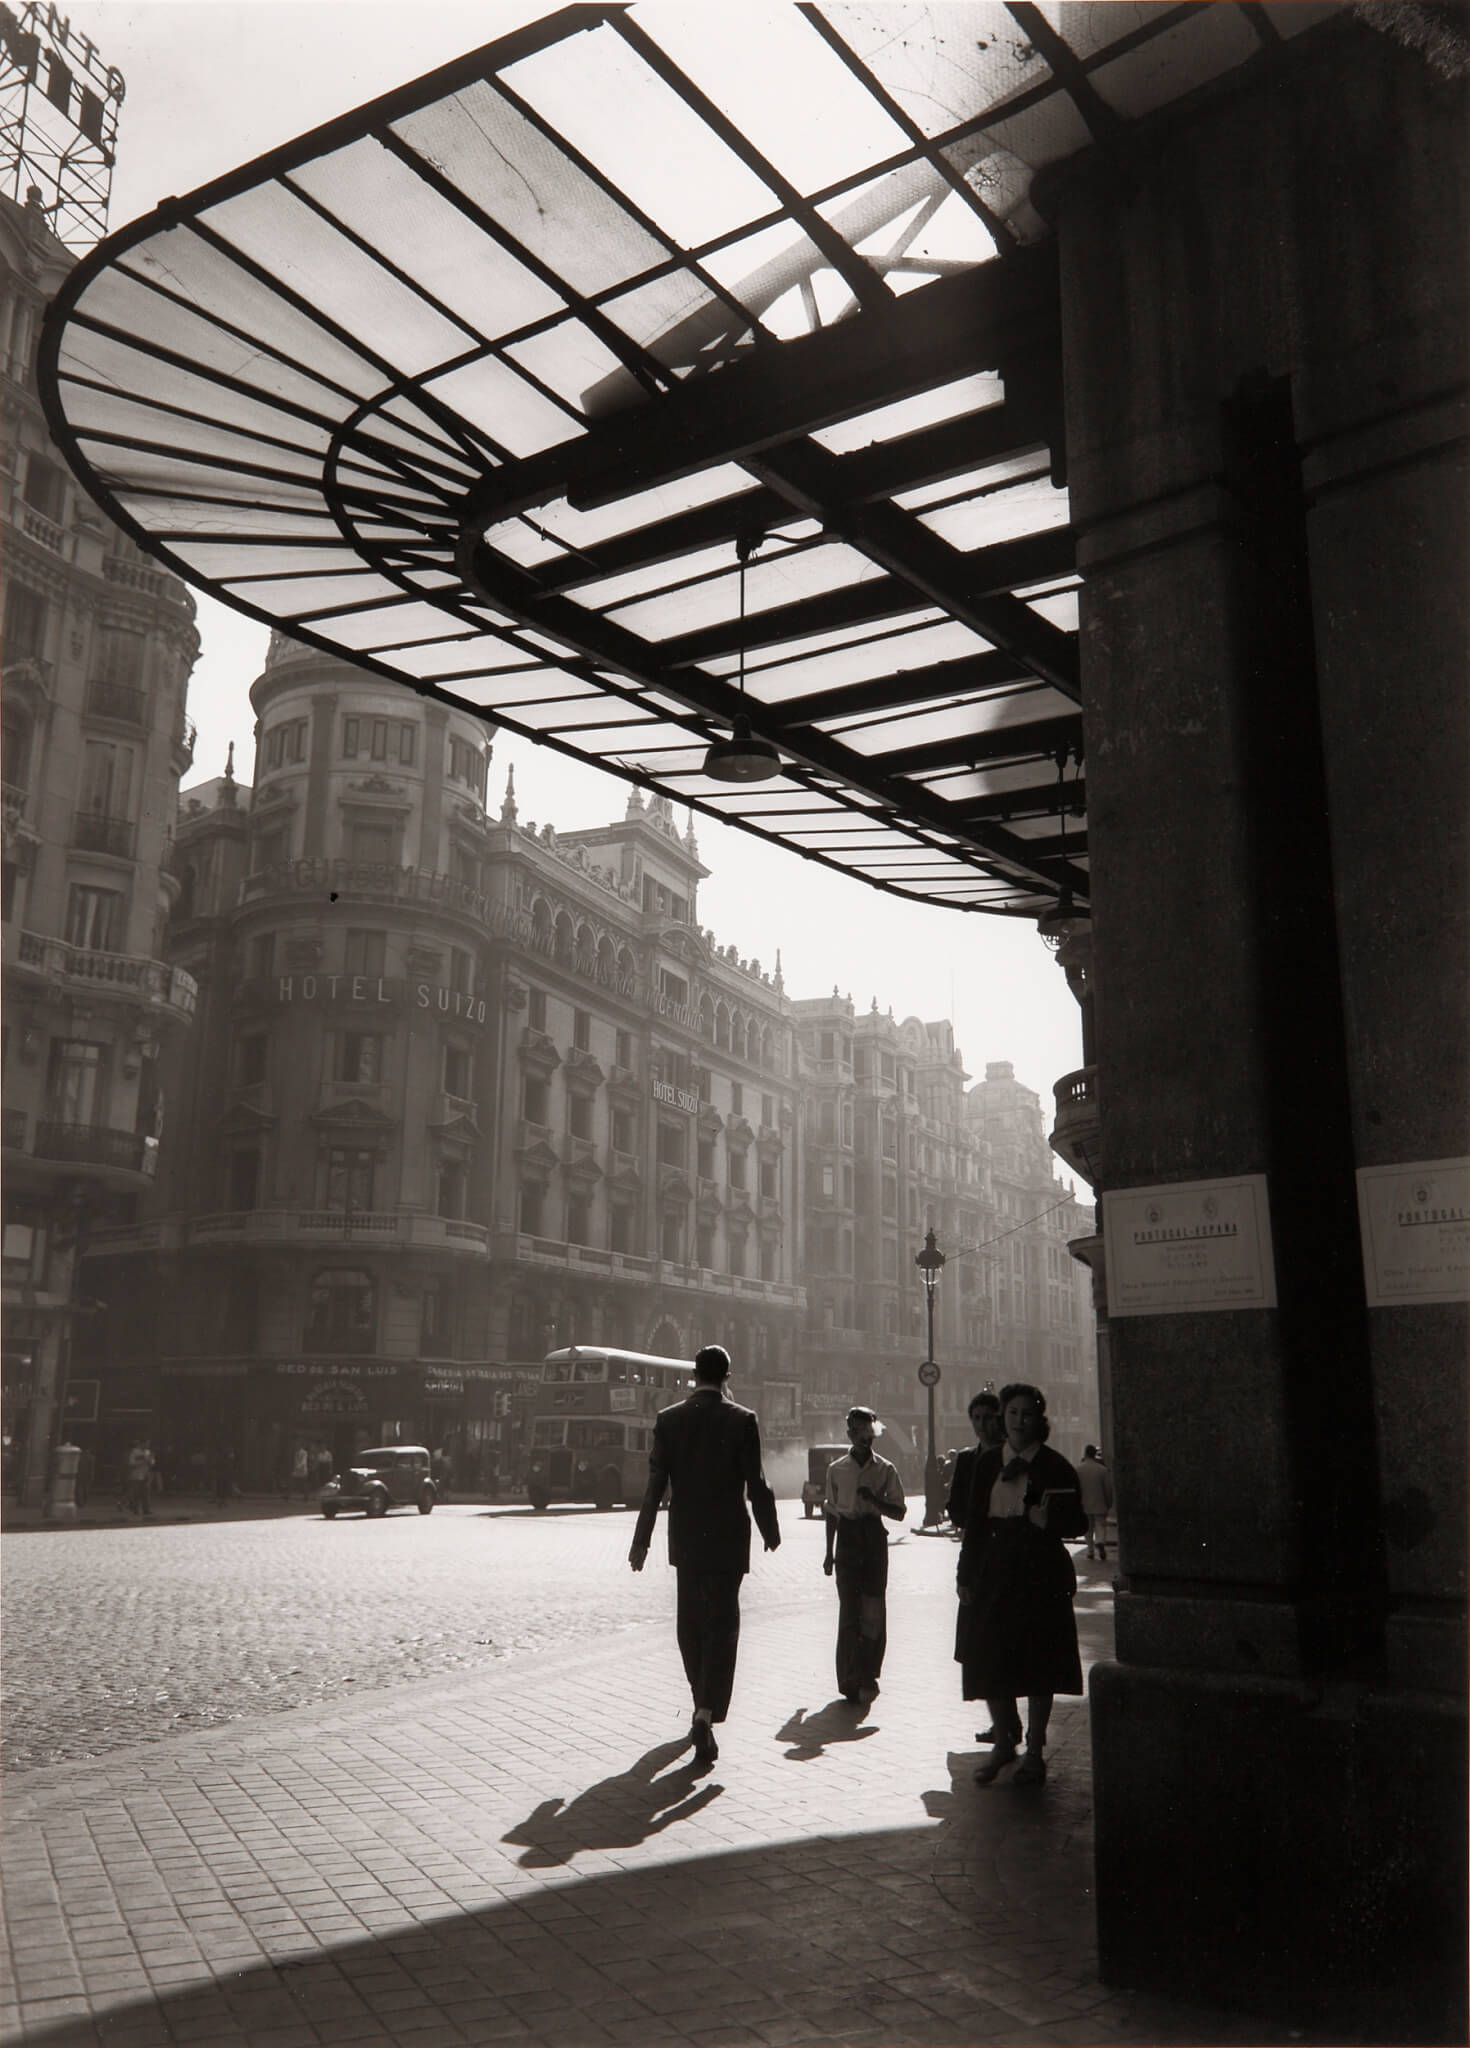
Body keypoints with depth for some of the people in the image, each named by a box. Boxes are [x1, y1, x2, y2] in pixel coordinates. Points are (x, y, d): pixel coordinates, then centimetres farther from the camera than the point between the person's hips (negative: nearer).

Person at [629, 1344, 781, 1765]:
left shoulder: (668, 1420, -2)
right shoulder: (742, 1421, -9)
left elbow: (655, 1485, -2)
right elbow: (756, 1484, -8)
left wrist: (641, 1540, 4)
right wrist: (771, 1532, 6)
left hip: (685, 1538, 3)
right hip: (728, 1538, -3)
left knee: (691, 1623, 18)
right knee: (722, 1624, 1)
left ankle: (703, 1704, 31)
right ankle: (706, 1715, -12)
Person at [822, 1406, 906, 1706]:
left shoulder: (885, 1469, 1)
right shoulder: (836, 1469, 6)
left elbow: (899, 1512, 1)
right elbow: (831, 1511, 11)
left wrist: (874, 1501, -17)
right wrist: (829, 1553, 11)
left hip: (874, 1538, -1)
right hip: (847, 1539, 1)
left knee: (873, 1611, -2)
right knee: (848, 1609, -1)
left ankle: (865, 1677, 10)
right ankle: (850, 1679, 7)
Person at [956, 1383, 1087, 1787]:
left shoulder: (1054, 1466, -3)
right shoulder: (987, 1463, 7)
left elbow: (1077, 1523, -1)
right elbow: (974, 1521, 9)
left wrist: (1049, 1520, -22)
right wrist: (965, 1575, 6)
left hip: (1040, 1574, -3)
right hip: (993, 1574, 3)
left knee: (1038, 1662, 3)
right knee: (987, 1660, 5)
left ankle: (1034, 1750, 18)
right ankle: (1004, 1741, 24)